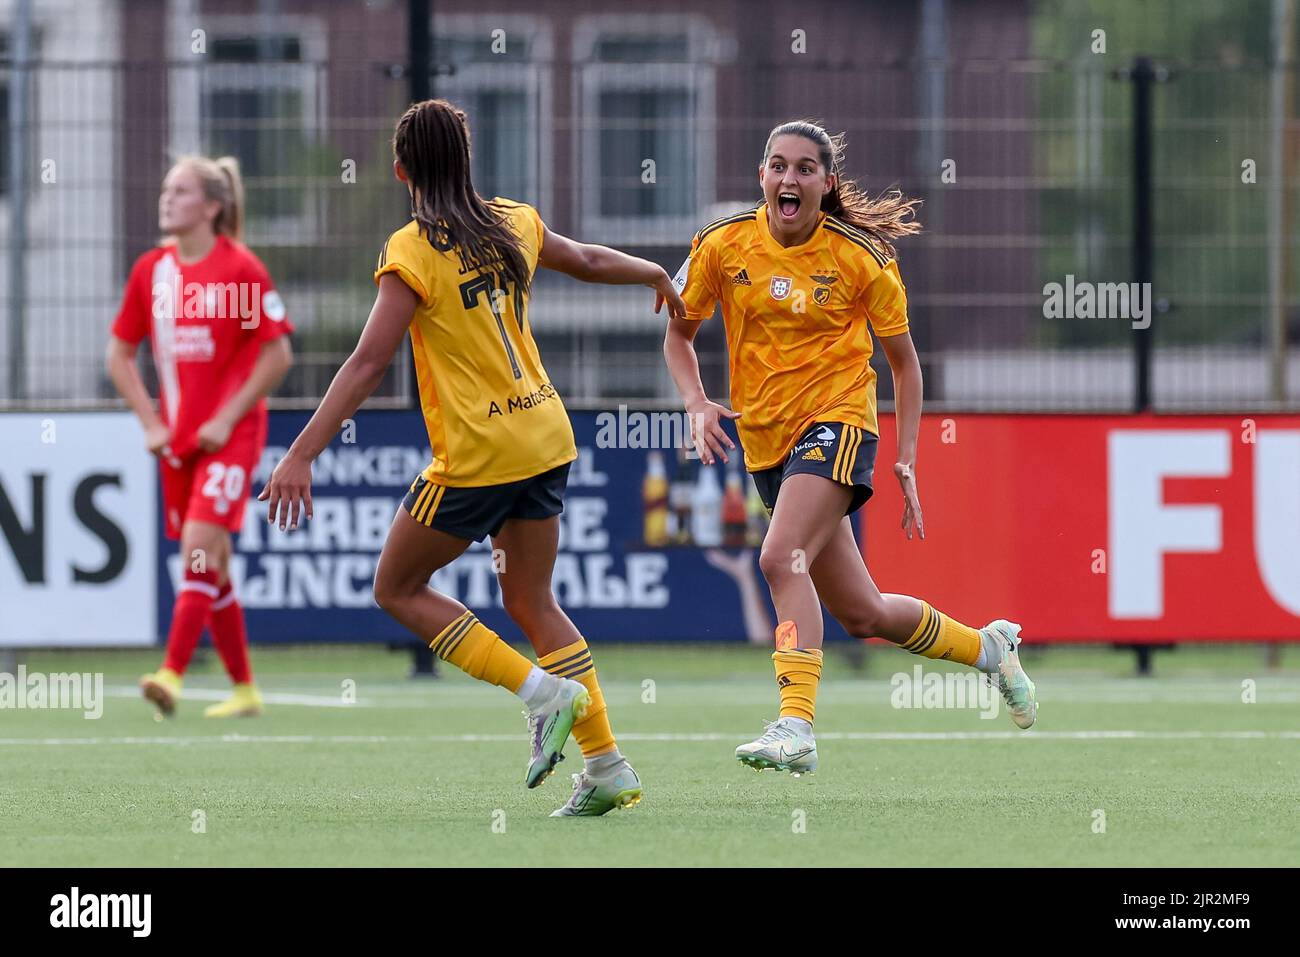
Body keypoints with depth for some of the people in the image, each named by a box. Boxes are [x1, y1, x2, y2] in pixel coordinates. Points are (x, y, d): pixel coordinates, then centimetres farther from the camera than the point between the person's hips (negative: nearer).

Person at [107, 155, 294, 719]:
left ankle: (171, 676, -26)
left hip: (229, 433, -6)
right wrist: (151, 423, 3)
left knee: (201, 543, -19)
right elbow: (119, 355, 14)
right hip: (178, 438, 6)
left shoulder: (240, 269, -10)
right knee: (207, 564, 8)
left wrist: (227, 419, -13)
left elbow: (278, 354, -8)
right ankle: (244, 689, 17)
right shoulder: (151, 270, 6)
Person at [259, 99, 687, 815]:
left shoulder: (414, 251, -13)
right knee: (530, 601, 15)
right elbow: (589, 260, 25)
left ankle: (542, 691, -3)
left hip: (477, 455, -7)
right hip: (545, 439, 7)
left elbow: (369, 361, -20)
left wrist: (301, 455, -22)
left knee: (397, 588, 9)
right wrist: (657, 275, 46)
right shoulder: (513, 225, 6)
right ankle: (607, 767, 9)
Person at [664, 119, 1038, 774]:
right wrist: (697, 405, -7)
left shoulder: (861, 259, -6)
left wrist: (907, 459, 0)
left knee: (781, 558, -29)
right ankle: (988, 647, 33)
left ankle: (796, 728, -33)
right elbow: (679, 332, 11)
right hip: (766, 441, 4)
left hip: (836, 421, -4)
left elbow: (902, 357, 5)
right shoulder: (722, 246, -1)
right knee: (861, 614, 8)